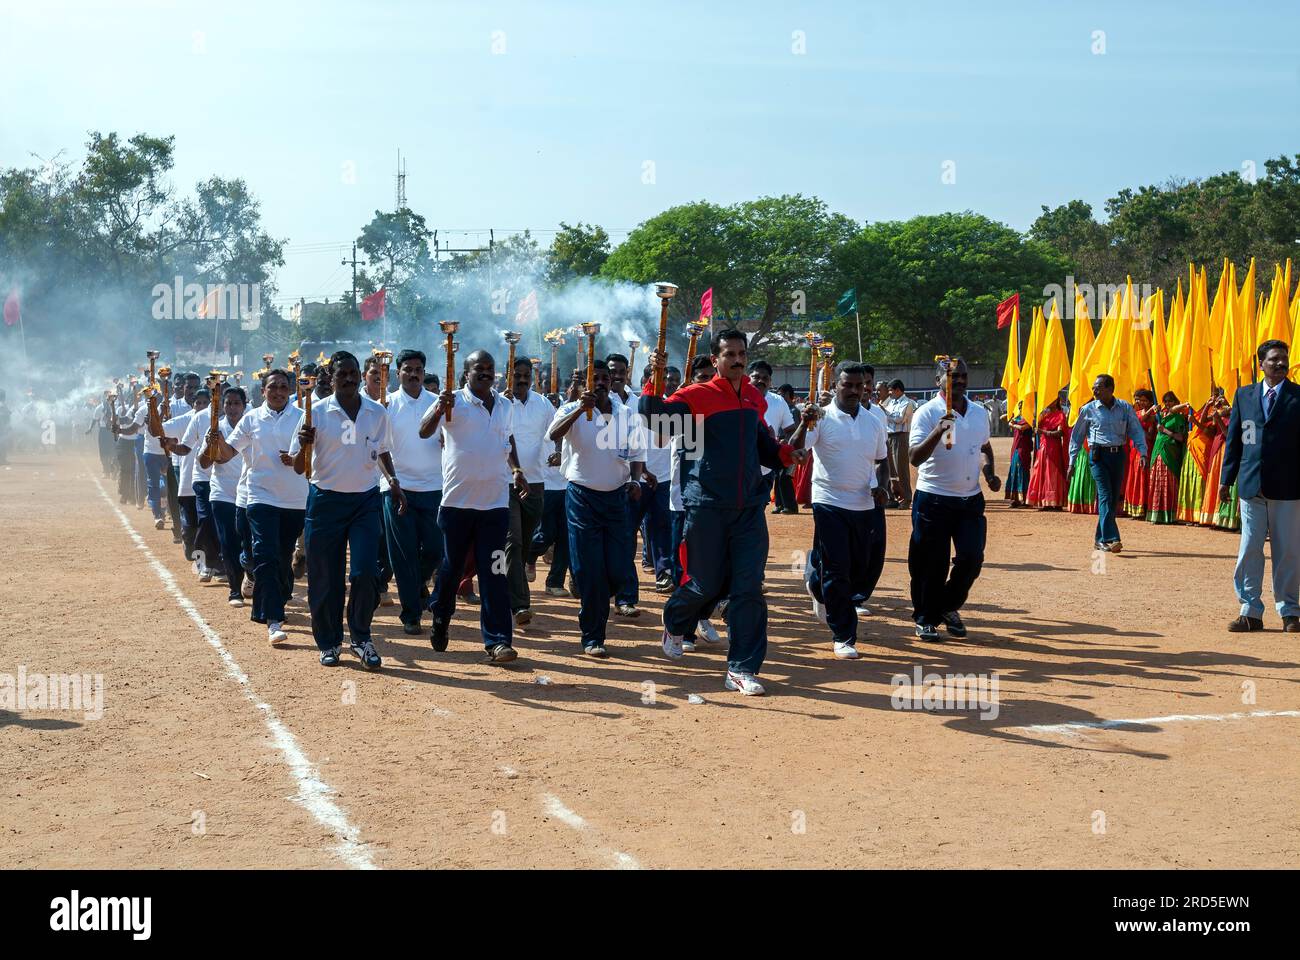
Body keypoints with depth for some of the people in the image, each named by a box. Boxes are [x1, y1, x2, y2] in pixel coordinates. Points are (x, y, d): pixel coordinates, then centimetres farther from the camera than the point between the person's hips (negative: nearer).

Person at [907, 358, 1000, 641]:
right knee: (931, 564, 1)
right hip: (933, 499, -5)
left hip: (971, 498, 5)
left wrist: (989, 473, 8)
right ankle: (925, 618, 18)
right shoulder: (927, 413, -11)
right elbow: (914, 457, -21)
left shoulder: (979, 413, 9)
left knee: (972, 558, 0)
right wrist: (938, 432, -35)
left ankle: (949, 607, 23)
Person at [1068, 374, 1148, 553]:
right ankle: (1111, 539, -24)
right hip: (1098, 455, -3)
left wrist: (1143, 452, -9)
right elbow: (1077, 435, 9)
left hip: (1118, 455, 3)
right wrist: (1072, 460, 7)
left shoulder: (1125, 408, 5)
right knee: (1105, 496, -15)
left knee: (1114, 498, 6)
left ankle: (1101, 539, 19)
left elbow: (1137, 431, 6)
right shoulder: (1088, 409, 2)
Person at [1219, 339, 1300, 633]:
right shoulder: (1244, 395, 9)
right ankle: (1250, 611, 11)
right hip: (1251, 486, 2)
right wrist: (1226, 479, 9)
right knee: (1249, 550, 4)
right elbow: (1234, 439, 12)